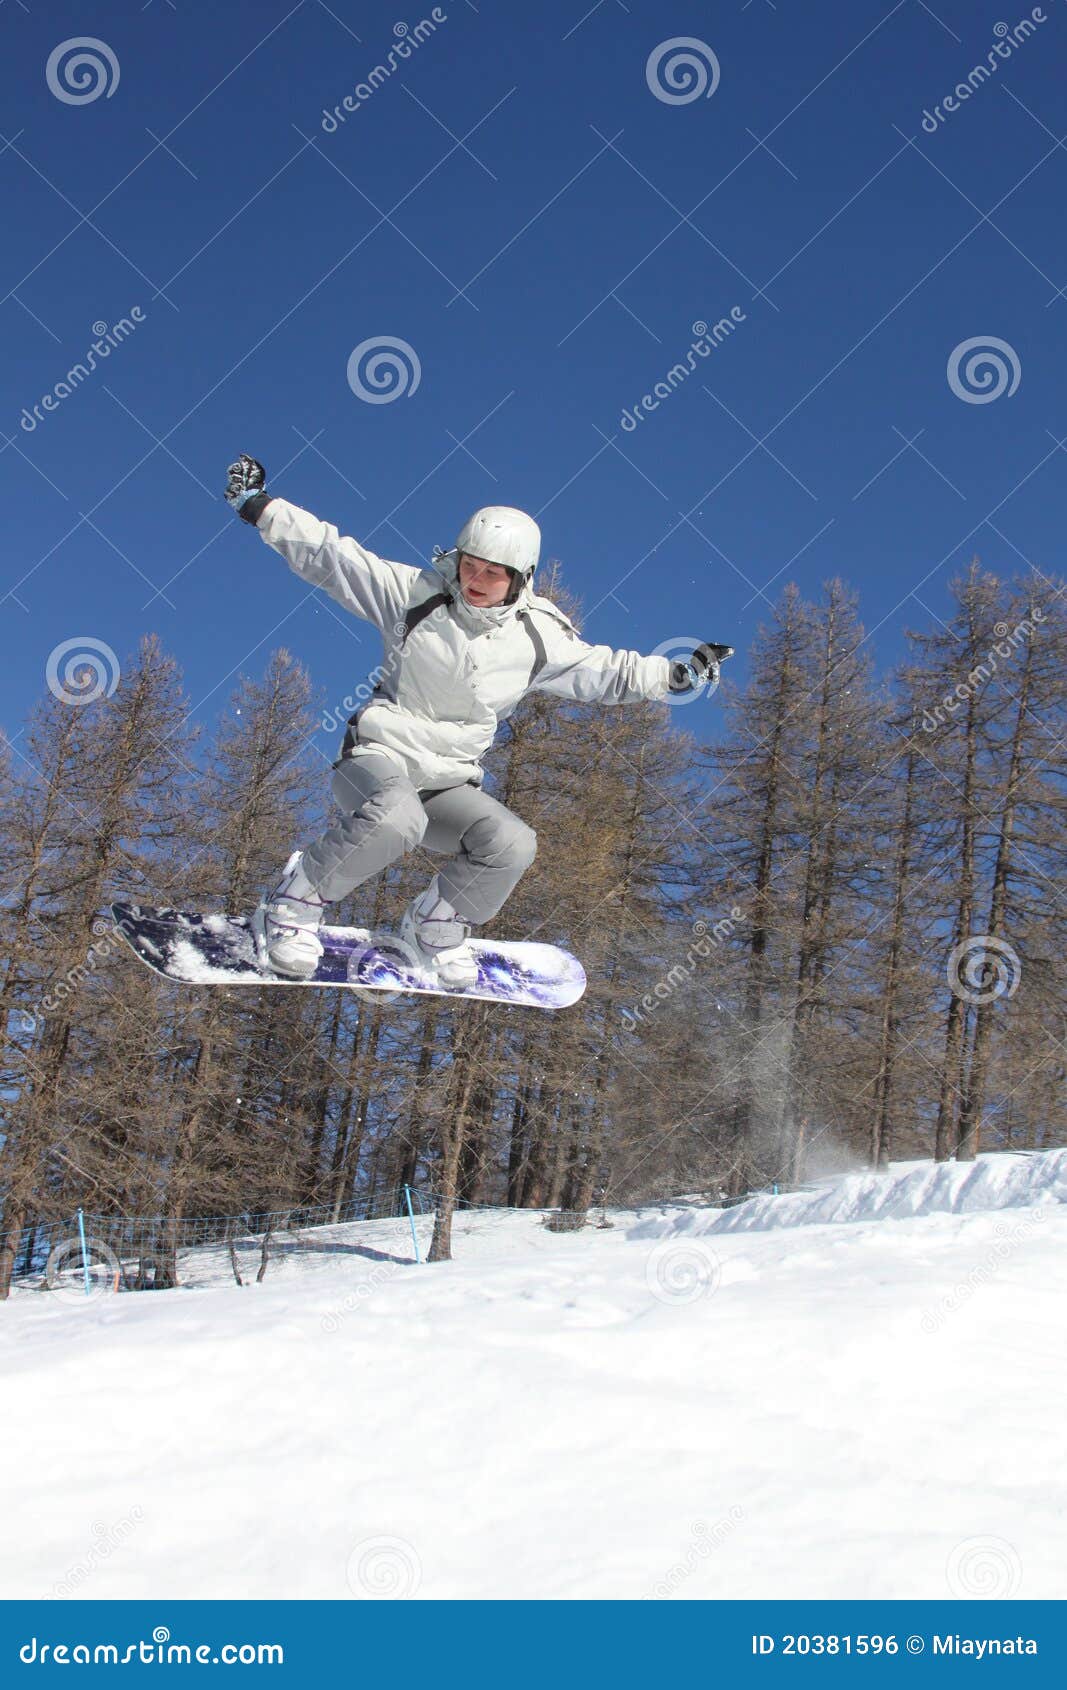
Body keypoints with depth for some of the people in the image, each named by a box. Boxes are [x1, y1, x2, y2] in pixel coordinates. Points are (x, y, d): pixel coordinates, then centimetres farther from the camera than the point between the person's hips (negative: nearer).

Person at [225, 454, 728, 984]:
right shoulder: (414, 593, -6)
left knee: (512, 844, -24)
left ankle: (435, 925, 3)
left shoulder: (538, 638, 0)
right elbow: (328, 553, -5)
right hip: (379, 757, -3)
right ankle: (295, 903, -17)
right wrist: (257, 504, -10)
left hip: (450, 786, 4)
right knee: (395, 817, -39)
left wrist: (679, 673, 1)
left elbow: (607, 672, 11)